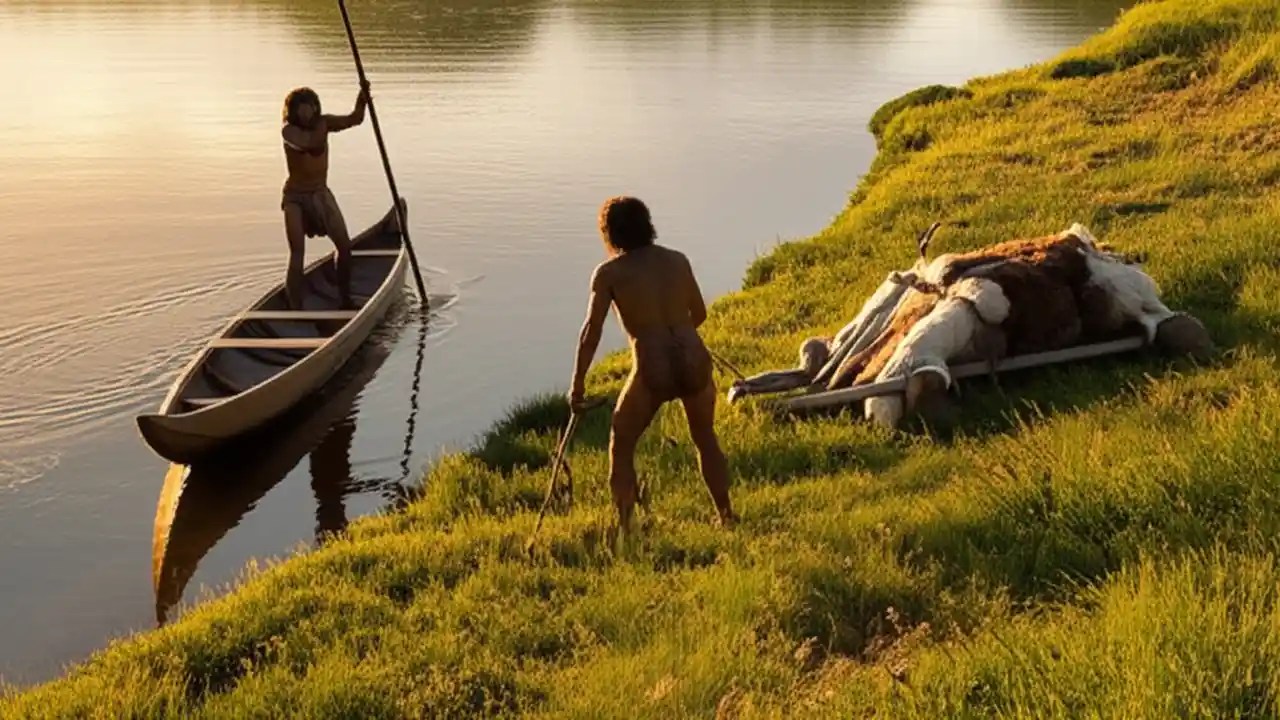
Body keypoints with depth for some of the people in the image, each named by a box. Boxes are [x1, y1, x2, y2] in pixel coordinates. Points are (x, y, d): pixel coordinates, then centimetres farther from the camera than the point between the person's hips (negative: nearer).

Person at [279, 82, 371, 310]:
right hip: (296, 197, -5)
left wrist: (362, 98, -30)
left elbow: (354, 120, -15)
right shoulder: (289, 131, -16)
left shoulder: (323, 123, -3)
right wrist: (322, 123, -26)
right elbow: (313, 143, -33)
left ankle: (345, 298, 17)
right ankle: (296, 308, -17)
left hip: (321, 194, 5)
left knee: (345, 246, 2)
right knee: (297, 252, -15)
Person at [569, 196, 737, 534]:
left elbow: (592, 330, -5)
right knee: (705, 438, 27)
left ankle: (624, 526, 11)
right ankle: (726, 515, 30)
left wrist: (578, 382, -1)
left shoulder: (609, 272, 2)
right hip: (694, 360, 4)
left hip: (653, 370, -4)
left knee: (621, 446, 17)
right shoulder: (677, 260, 12)